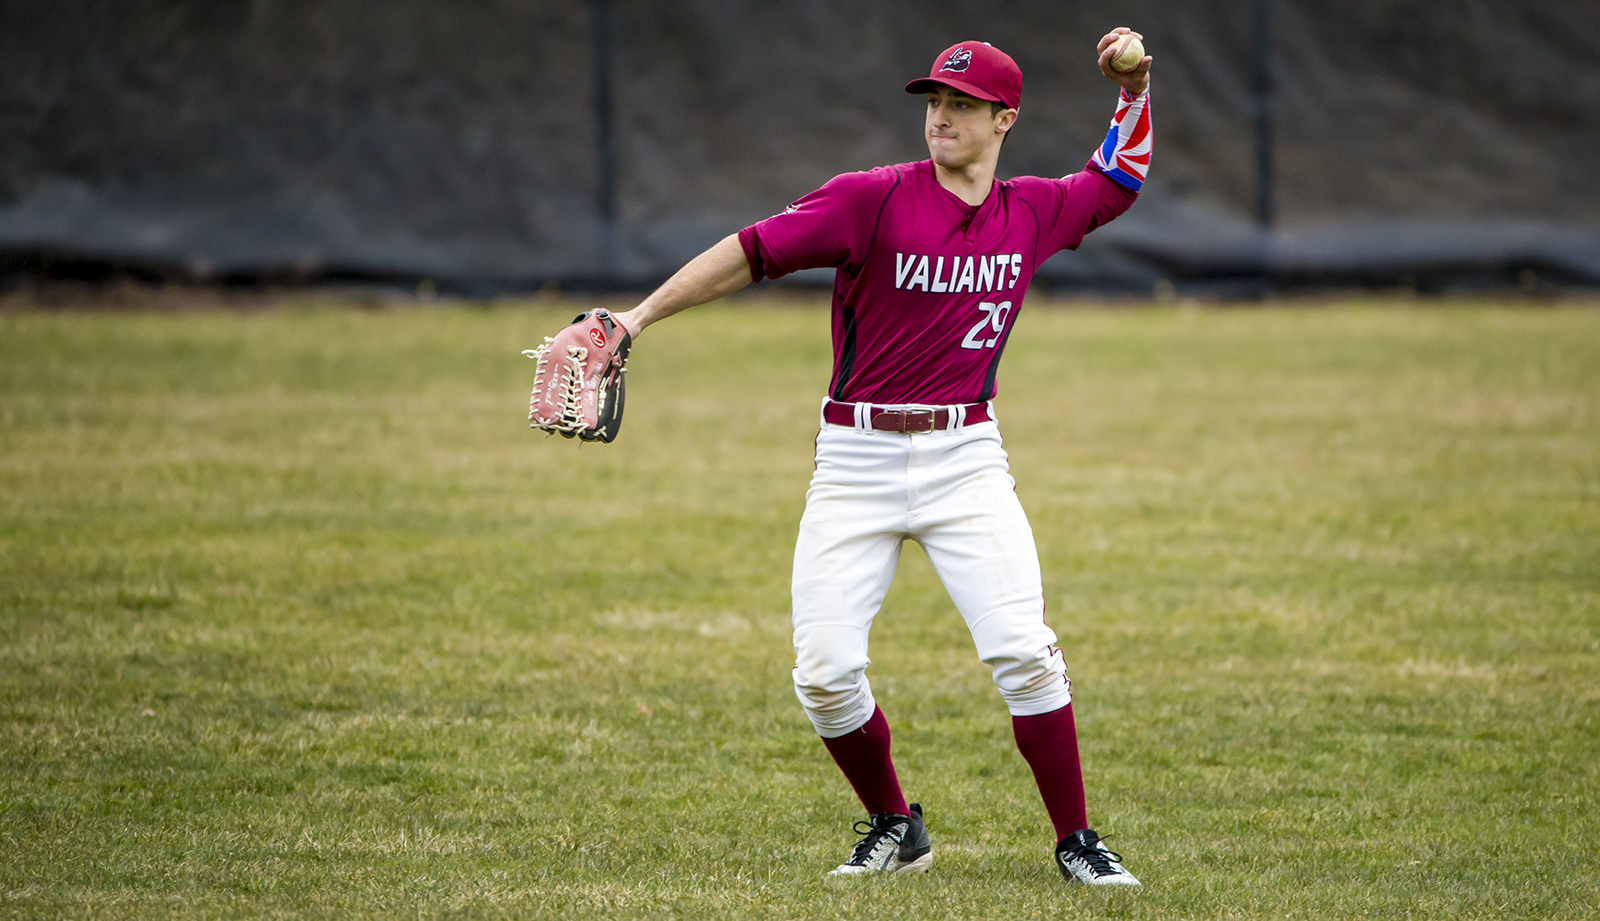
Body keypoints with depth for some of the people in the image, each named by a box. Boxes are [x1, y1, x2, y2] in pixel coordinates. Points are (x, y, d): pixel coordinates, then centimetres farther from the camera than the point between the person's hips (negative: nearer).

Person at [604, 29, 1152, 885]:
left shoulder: (1032, 213, 5)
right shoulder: (874, 199, -8)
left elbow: (1116, 180, 26)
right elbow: (751, 252, -10)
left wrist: (1135, 91, 11)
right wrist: (639, 316, -15)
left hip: (965, 460, 1)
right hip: (856, 462, -1)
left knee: (1023, 652, -13)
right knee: (825, 671, -7)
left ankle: (1076, 843, -1)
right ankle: (894, 830, 17)